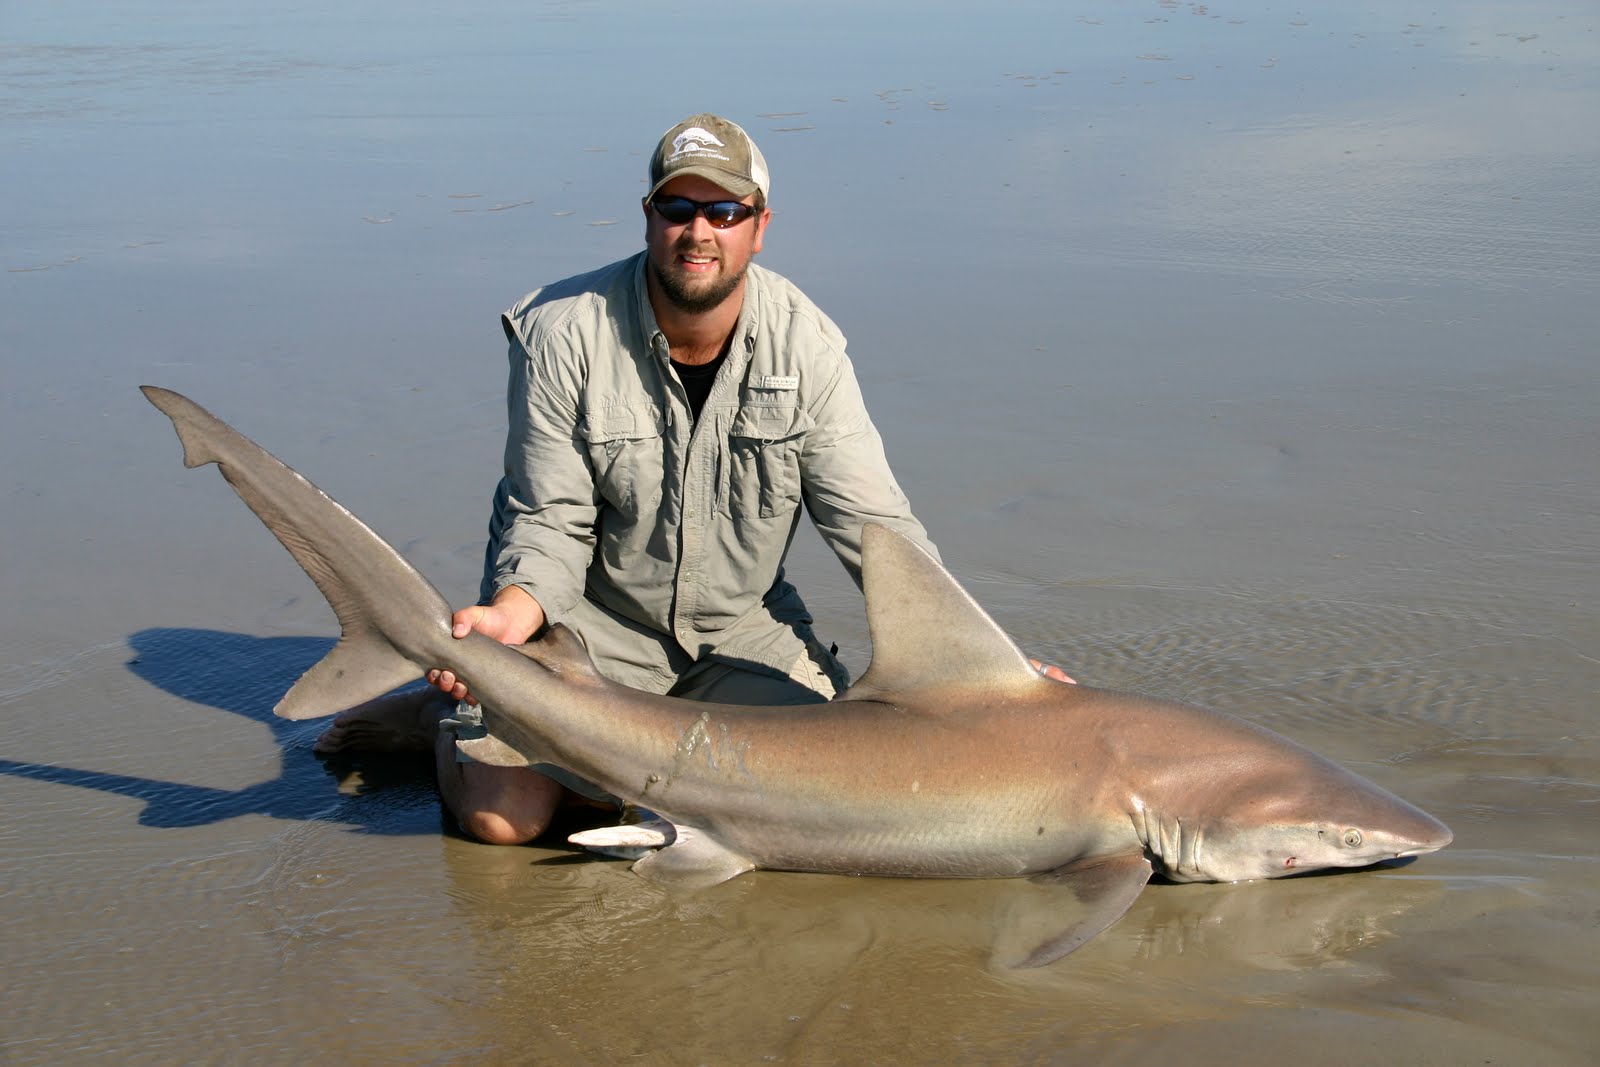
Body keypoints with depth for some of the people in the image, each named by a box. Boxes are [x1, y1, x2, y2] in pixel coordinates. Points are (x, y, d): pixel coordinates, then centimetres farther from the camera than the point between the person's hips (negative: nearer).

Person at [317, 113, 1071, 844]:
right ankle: (450, 718, 16)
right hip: (592, 617, -3)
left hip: (740, 622, 3)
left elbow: (873, 524, -11)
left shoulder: (803, 345, -11)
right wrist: (510, 615, -37)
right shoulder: (563, 335, -16)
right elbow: (550, 525, -14)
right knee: (504, 815, -20)